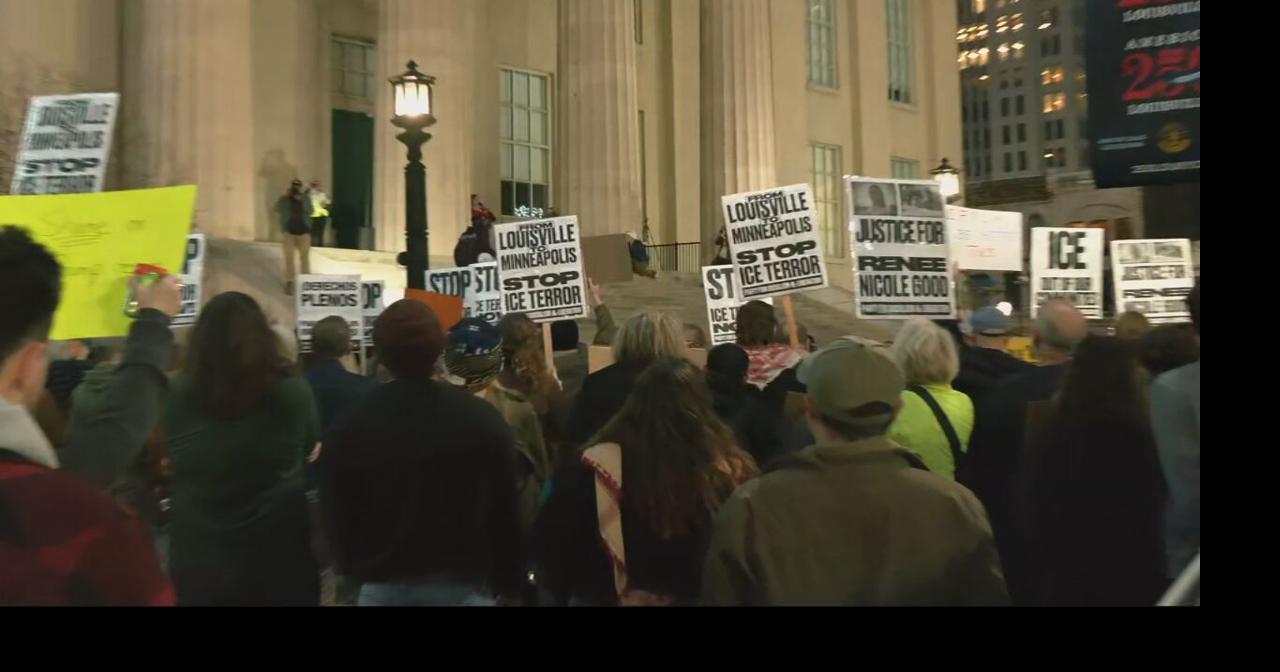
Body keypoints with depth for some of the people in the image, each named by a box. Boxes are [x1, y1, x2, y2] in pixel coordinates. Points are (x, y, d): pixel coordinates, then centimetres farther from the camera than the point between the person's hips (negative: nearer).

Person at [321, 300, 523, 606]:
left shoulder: (349, 428, -7)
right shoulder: (483, 419, -9)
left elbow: (337, 516, 2)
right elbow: (507, 511, -3)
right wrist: (510, 583, 7)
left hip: (383, 586, 1)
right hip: (462, 584, -1)